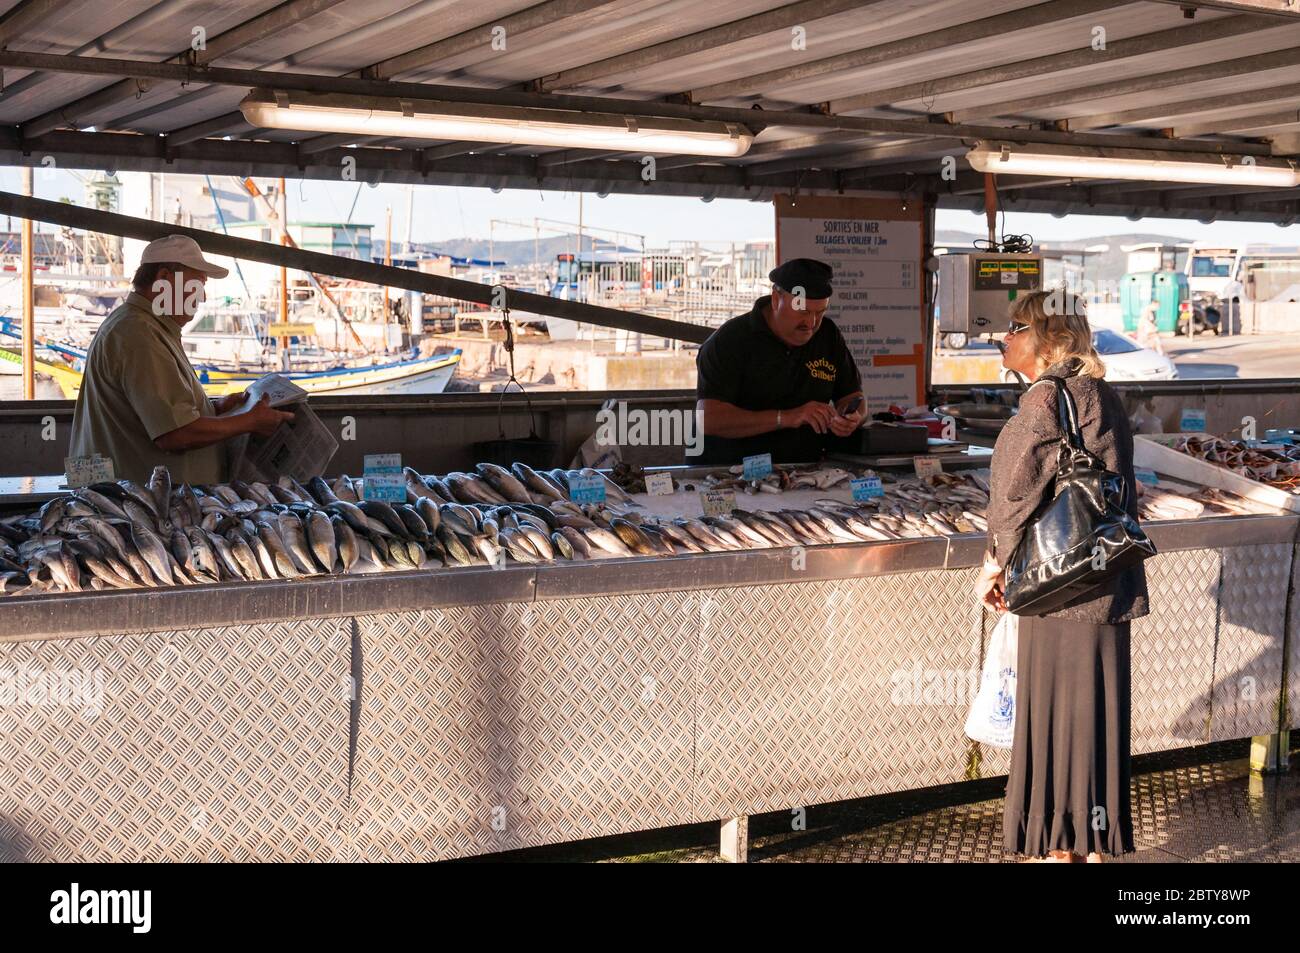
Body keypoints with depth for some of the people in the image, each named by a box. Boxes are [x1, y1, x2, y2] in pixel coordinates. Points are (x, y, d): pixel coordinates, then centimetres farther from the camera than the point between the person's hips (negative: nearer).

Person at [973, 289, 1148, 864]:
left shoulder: (1047, 397, -14)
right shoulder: (1102, 396, 12)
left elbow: (1019, 488, -15)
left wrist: (994, 563, -2)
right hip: (1107, 587, 9)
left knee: (1054, 718, 1)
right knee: (1096, 717, 14)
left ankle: (1062, 848, 10)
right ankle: (1095, 846, 24)